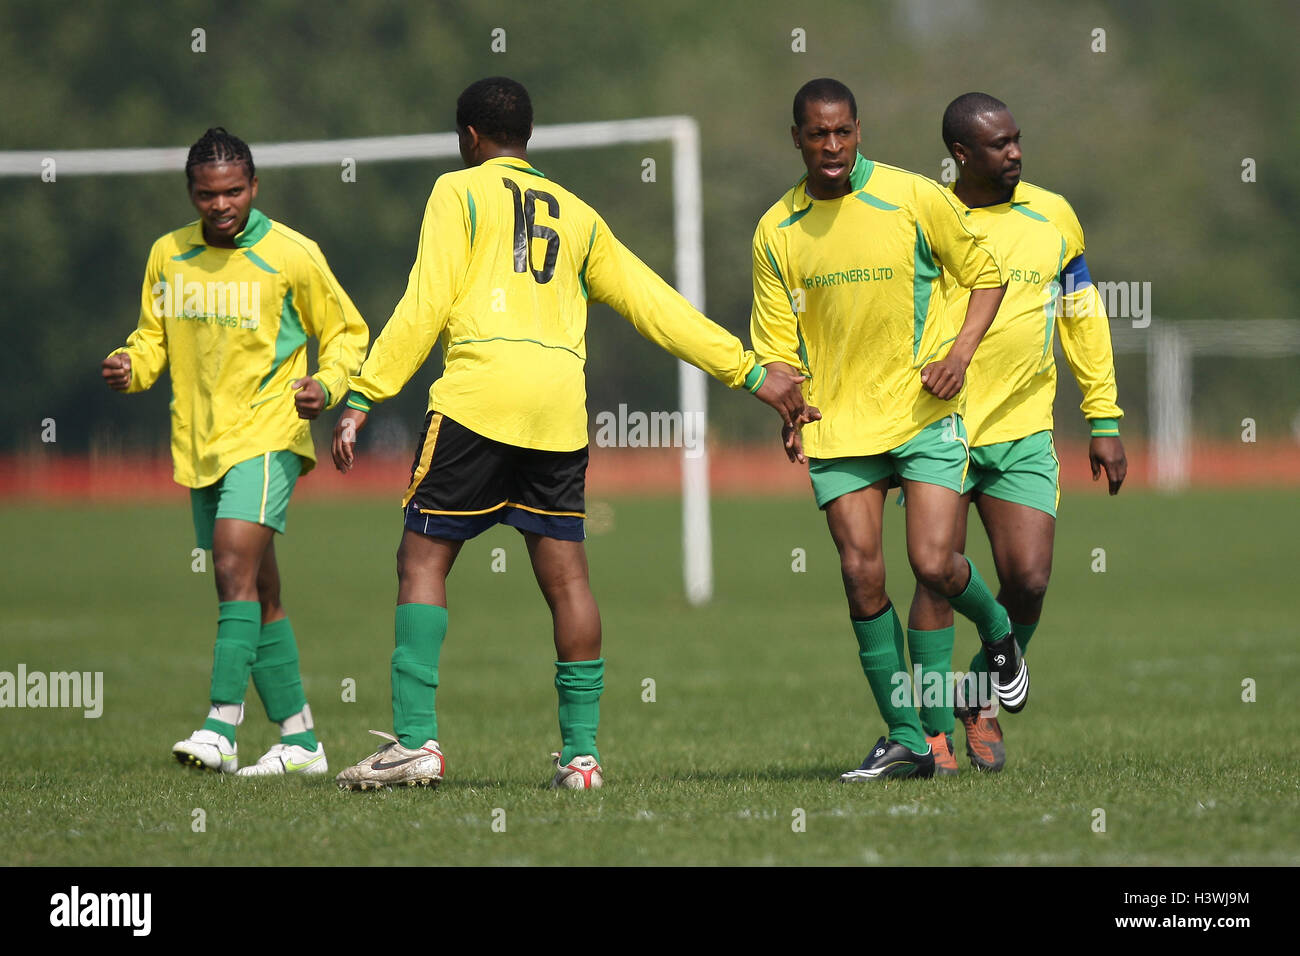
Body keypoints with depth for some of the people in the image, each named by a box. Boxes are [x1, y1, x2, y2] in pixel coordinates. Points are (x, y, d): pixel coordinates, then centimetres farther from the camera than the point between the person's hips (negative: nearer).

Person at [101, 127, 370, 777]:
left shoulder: (292, 255, -5)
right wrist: (129, 367, -4)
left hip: (267, 434, -6)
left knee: (235, 564, -23)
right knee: (258, 597, 10)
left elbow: (347, 333, 4)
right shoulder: (167, 256, 7)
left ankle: (221, 727, -27)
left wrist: (327, 384, -15)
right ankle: (299, 741, 17)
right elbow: (154, 338, 18)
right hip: (199, 444, 6)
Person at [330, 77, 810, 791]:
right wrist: (751, 372, 28)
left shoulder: (459, 191, 10)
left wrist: (362, 398, 0)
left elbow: (425, 305, -1)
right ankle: (581, 752, 6)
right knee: (565, 575, 7)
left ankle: (415, 740, -10)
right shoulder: (577, 215, 25)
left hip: (477, 396, -5)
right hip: (560, 409, 5)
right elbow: (655, 305, 23)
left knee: (423, 559, -1)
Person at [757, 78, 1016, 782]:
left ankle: (996, 633, 22)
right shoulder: (776, 233, 2)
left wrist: (961, 352, -9)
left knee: (933, 563, -14)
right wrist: (788, 414, -12)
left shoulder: (914, 198, -5)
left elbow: (985, 274, 6)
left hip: (924, 412, -2)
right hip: (838, 425, 2)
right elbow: (776, 343, 6)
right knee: (861, 575, -6)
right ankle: (905, 738, 3)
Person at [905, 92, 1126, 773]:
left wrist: (1103, 421, 11)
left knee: (1028, 579, -7)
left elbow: (1084, 317, 14)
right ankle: (935, 734, 3)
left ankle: (982, 700, 17)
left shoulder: (1052, 217, 7)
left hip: (1023, 434, 2)